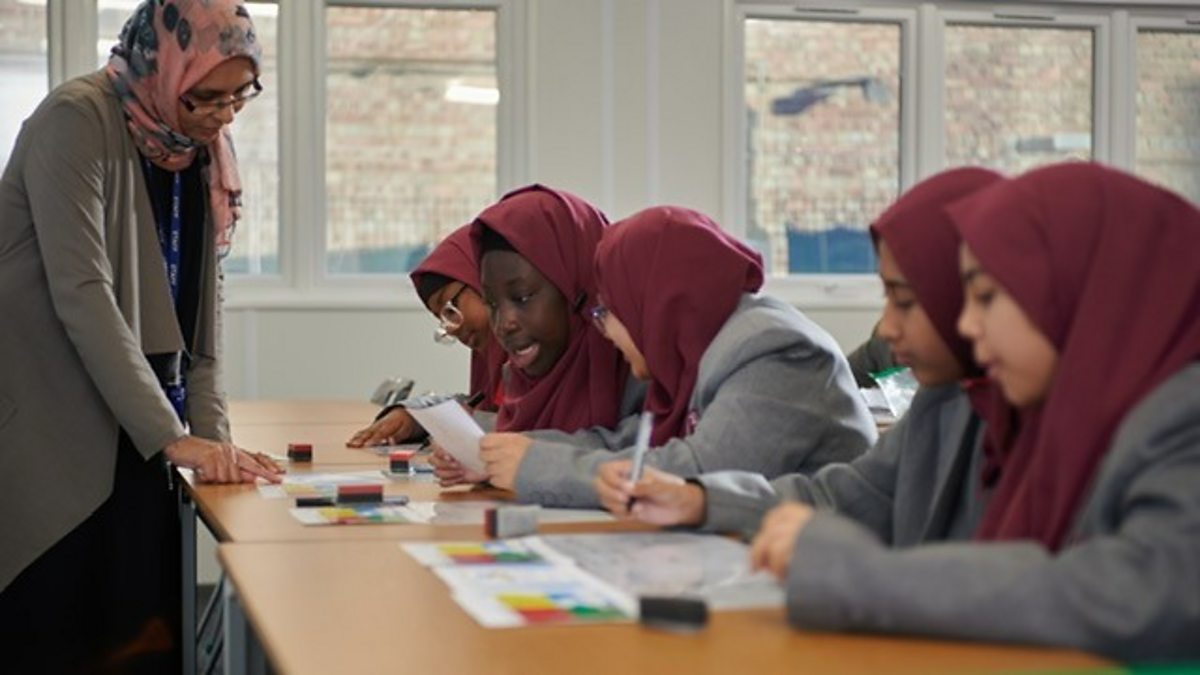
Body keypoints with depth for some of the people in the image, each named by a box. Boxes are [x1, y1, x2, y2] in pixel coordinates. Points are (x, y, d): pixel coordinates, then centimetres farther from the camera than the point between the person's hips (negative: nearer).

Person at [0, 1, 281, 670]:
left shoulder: (207, 148, 8)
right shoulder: (76, 122, -14)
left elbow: (204, 300, 7)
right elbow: (81, 293, -21)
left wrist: (212, 435, -5)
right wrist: (172, 436, -24)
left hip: (139, 432, 6)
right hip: (55, 436, -6)